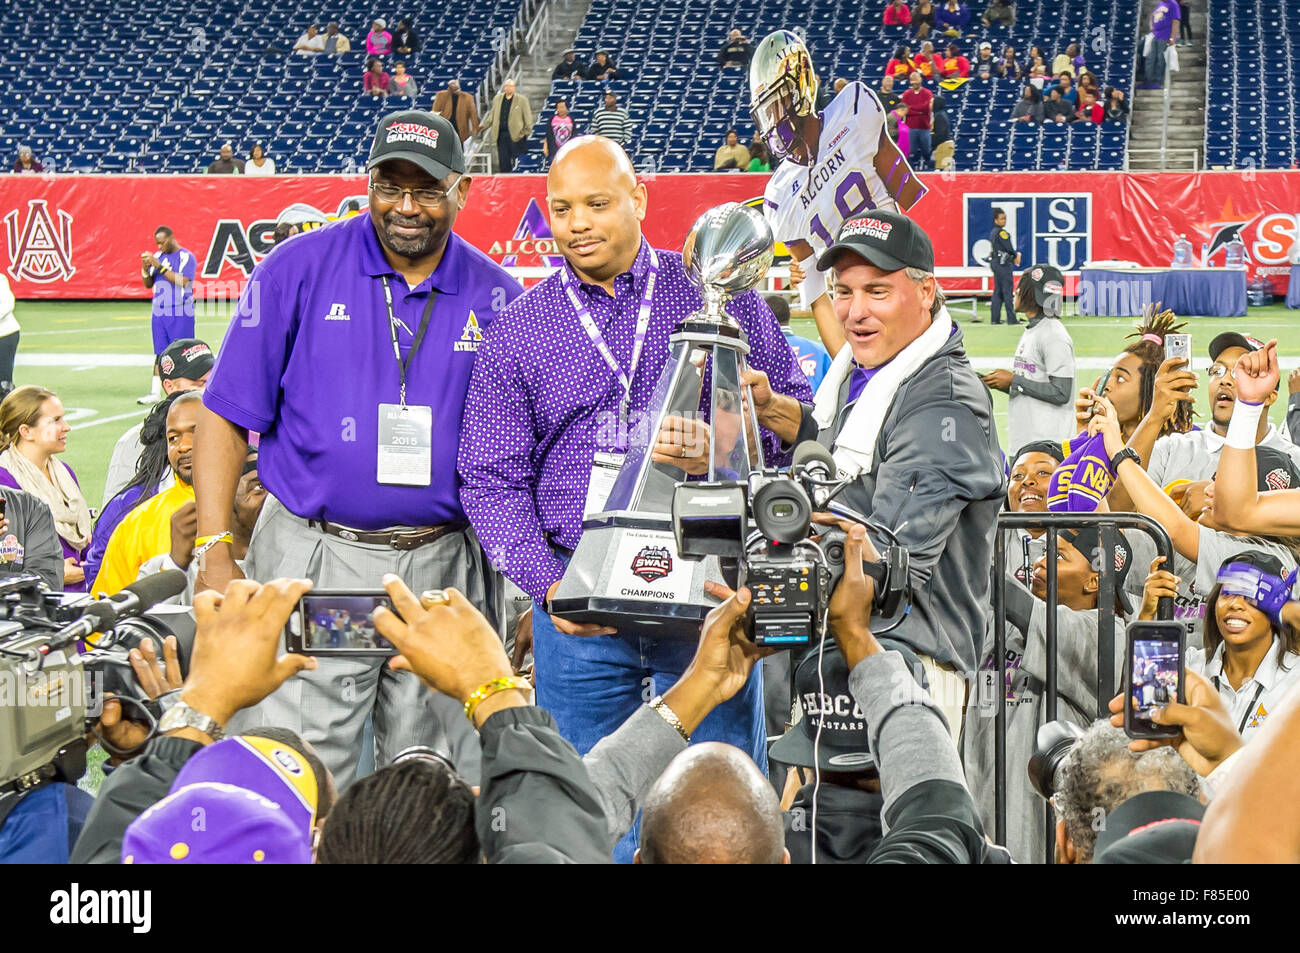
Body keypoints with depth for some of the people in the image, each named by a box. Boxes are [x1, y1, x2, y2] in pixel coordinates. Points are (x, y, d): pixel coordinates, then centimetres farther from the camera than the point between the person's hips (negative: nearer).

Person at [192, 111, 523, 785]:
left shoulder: (497, 298, 5)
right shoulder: (300, 269, -1)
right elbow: (227, 415, -1)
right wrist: (214, 553, -9)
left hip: (445, 573, 2)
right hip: (313, 564, -2)